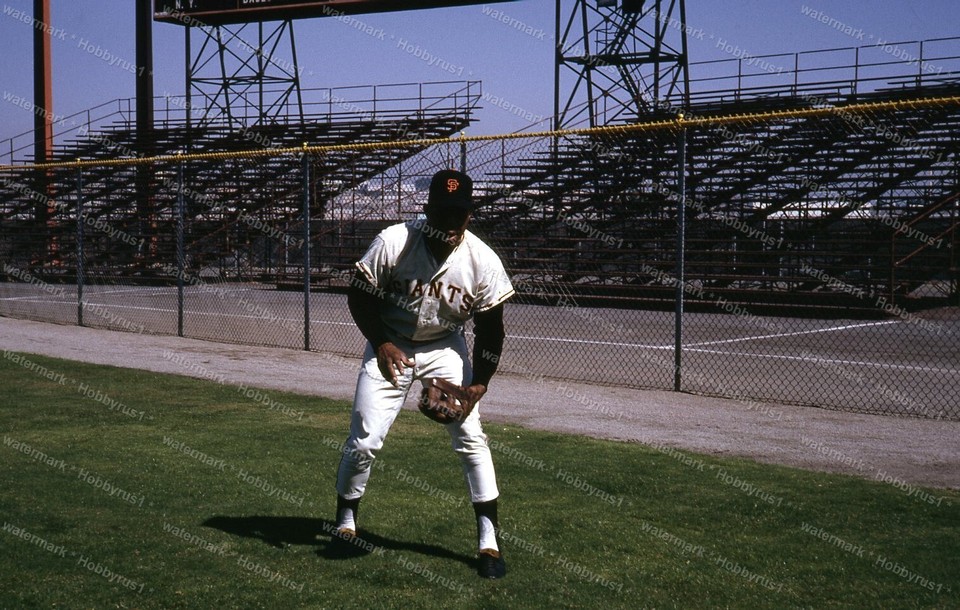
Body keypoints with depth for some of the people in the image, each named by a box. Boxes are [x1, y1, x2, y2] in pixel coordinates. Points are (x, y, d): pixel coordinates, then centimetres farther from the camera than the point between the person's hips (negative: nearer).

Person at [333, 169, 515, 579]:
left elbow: (490, 328, -9)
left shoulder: (483, 261, -19)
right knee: (364, 441, -4)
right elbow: (359, 297, -11)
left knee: (470, 437, -8)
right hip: (389, 346, -1)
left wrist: (479, 382, -19)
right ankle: (345, 521, 22)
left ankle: (488, 539, 2)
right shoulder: (392, 242, -23)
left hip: (445, 349, 1)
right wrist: (381, 343, -25)